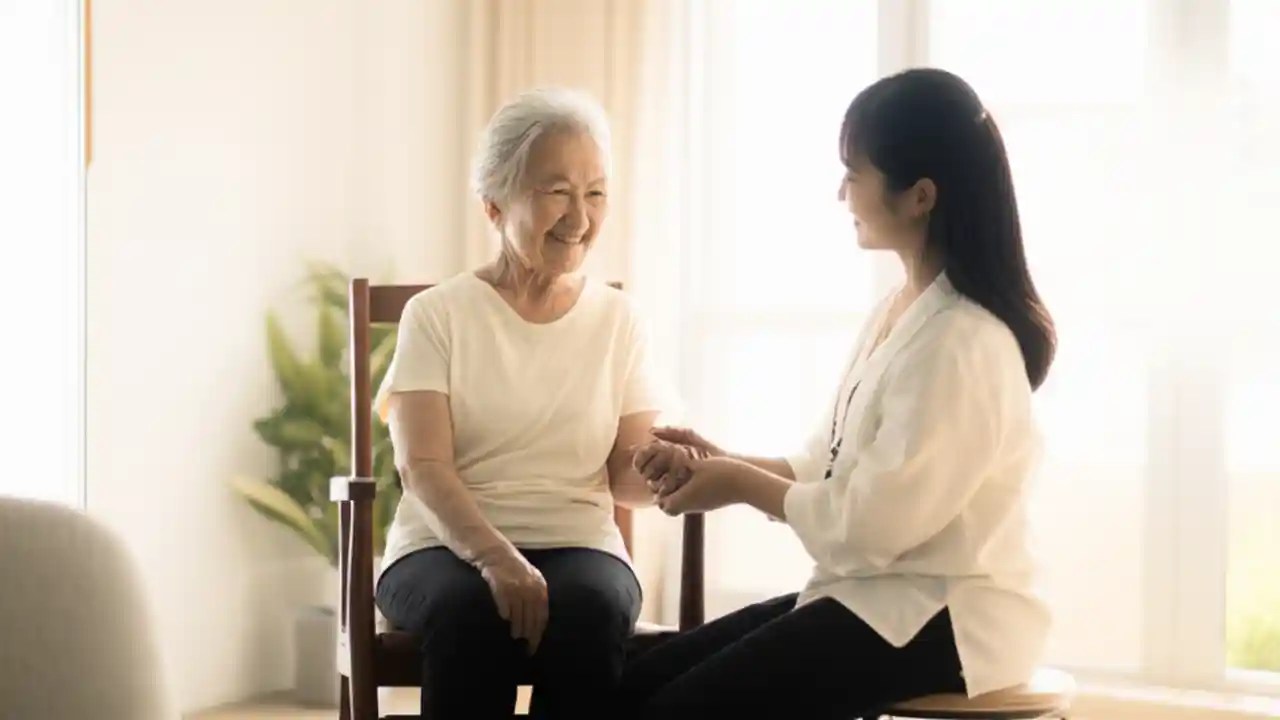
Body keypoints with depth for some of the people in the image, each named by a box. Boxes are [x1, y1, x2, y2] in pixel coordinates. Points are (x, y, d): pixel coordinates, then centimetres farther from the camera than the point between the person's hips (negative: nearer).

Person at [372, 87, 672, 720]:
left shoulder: (618, 320, 9)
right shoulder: (437, 315, 2)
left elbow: (627, 475, 6)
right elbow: (423, 467, -9)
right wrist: (496, 557, -28)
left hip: (578, 544, 2)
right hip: (447, 546, -1)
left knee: (592, 610, -33)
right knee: (467, 612, -36)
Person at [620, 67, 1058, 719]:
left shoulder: (963, 342, -20)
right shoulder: (894, 313, 11)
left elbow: (872, 525, -21)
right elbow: (830, 469, 13)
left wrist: (743, 485, -8)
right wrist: (719, 462, -1)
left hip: (940, 620, -9)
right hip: (873, 597, 9)